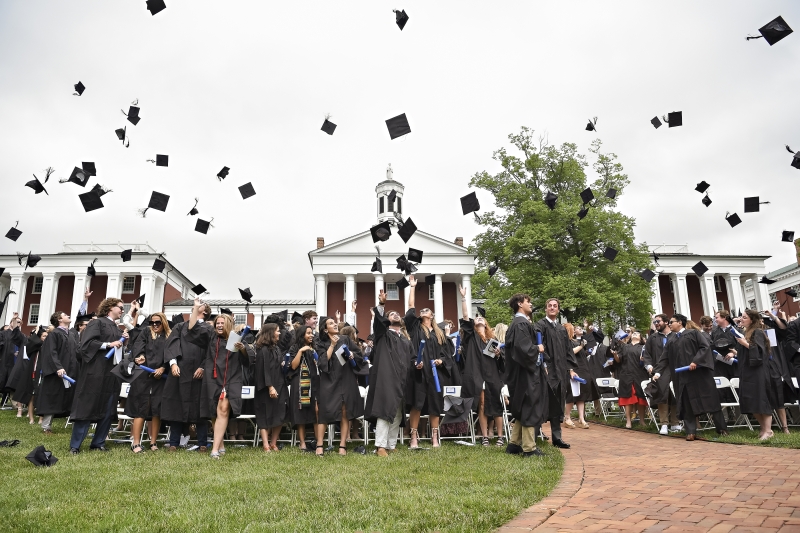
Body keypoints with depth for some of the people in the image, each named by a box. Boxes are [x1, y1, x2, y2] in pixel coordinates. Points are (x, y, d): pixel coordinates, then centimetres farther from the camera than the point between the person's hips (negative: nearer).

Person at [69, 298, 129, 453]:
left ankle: (98, 443, 16)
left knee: (108, 411, 7)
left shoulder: (117, 329, 19)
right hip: (96, 373, -7)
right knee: (87, 409, -3)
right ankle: (75, 445, 5)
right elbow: (86, 343, -15)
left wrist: (123, 341, 7)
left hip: (113, 373, 8)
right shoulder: (97, 323, -3)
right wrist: (109, 344, -19)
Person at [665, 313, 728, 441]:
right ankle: (691, 431, 3)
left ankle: (721, 428, 14)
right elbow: (668, 358, 18)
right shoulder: (670, 339, 14)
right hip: (682, 376, 4)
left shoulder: (694, 333, 1)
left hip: (699, 372, -4)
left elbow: (705, 346, -10)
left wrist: (695, 361, -19)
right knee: (687, 404, 2)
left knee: (710, 400, 3)